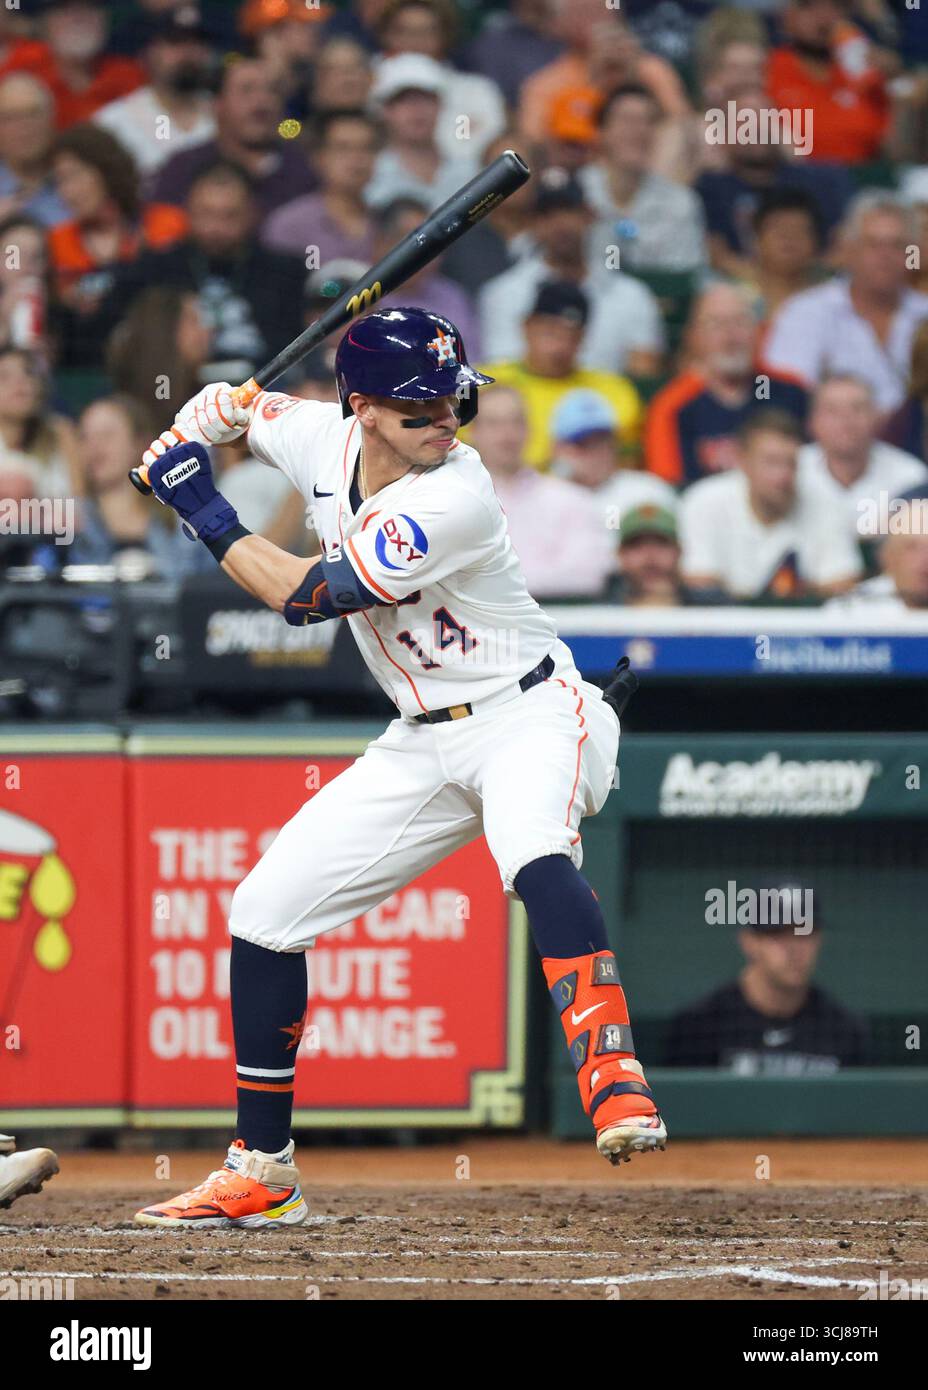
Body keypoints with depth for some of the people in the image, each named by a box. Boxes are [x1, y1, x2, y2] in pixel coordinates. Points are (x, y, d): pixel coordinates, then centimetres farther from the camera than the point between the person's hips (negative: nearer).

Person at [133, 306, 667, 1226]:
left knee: (534, 855, -40)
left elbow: (308, 598, -24)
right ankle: (261, 1174, 14)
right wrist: (184, 439, -5)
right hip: (424, 744, 7)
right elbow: (231, 407, 19)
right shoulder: (322, 439, -4)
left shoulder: (455, 498, -25)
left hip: (528, 713, -7)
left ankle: (612, 1078, -46)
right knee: (264, 911, 4)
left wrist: (206, 514, -16)